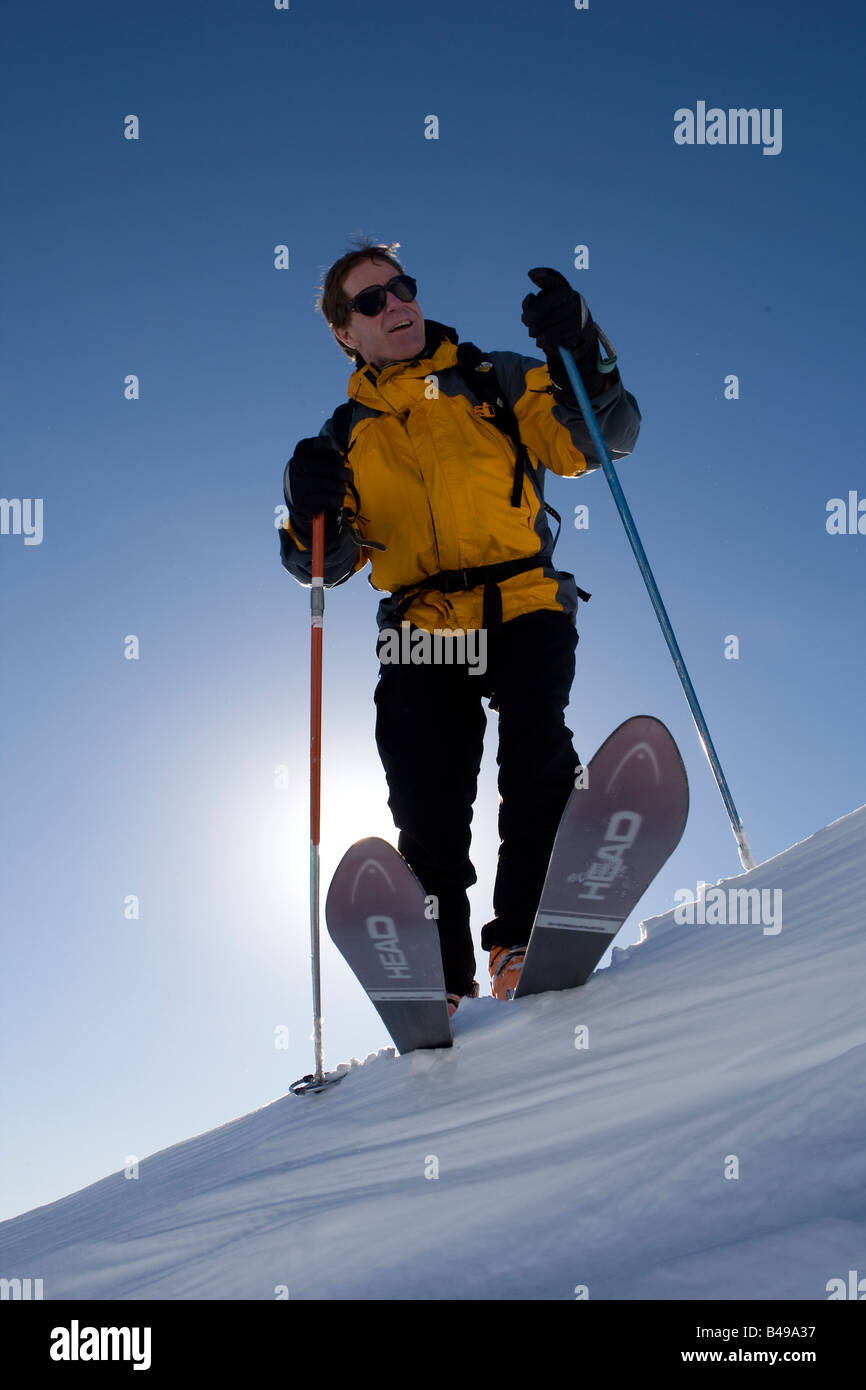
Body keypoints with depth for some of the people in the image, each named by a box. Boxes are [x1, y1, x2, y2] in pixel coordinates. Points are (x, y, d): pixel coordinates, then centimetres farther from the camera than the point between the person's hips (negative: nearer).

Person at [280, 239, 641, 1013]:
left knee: (538, 753, -27)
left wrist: (581, 360, -13)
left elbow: (596, 442, 3)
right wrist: (312, 518, -7)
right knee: (427, 817, -4)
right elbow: (329, 565, 15)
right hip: (421, 632, 2)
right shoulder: (347, 436, 18)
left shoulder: (497, 382, 12)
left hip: (523, 607, -2)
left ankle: (523, 937, -17)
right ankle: (441, 978, 11)